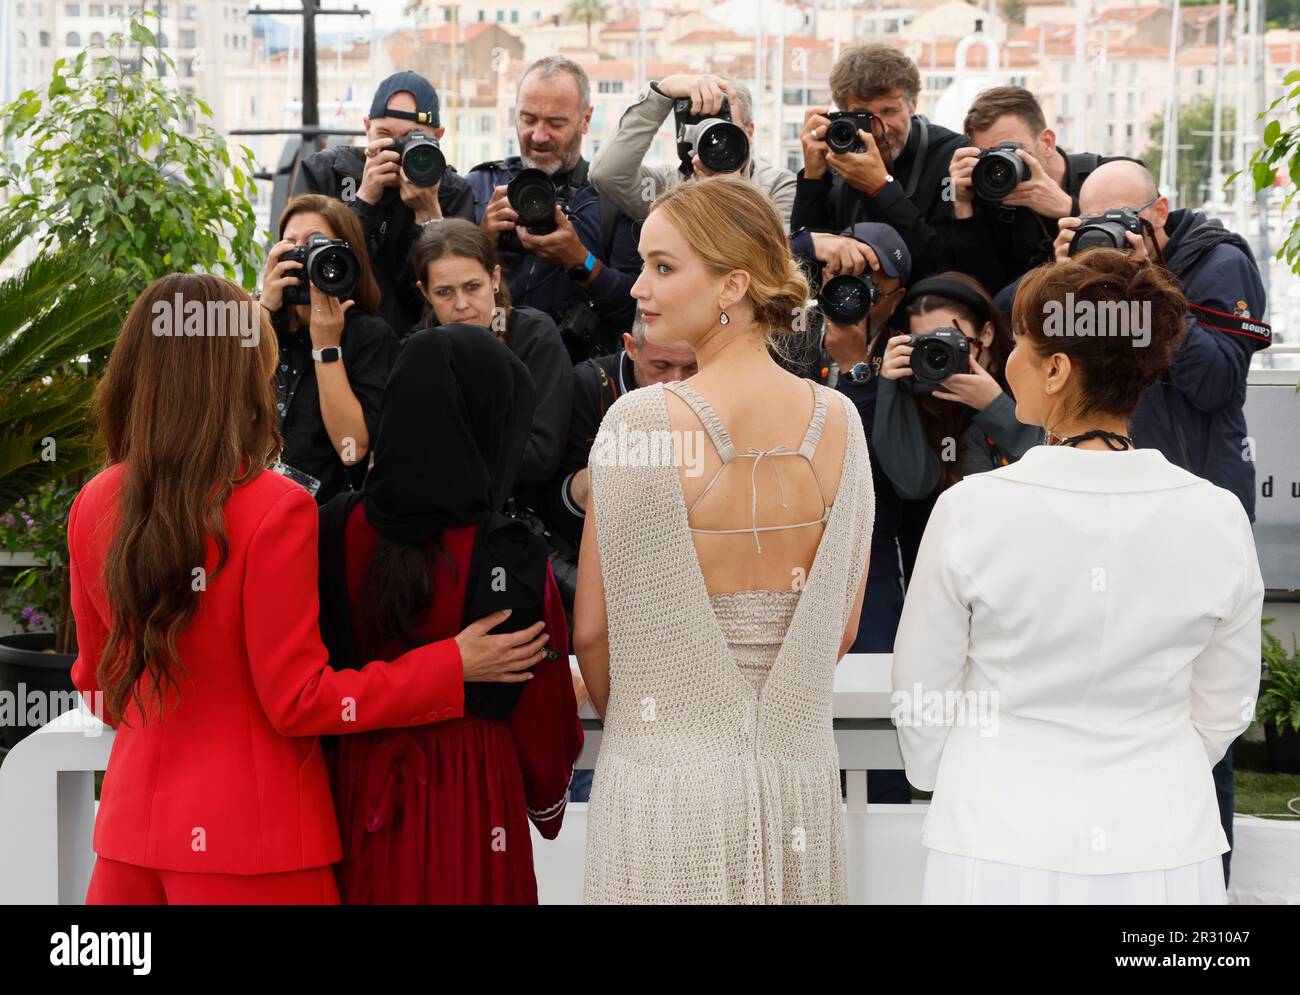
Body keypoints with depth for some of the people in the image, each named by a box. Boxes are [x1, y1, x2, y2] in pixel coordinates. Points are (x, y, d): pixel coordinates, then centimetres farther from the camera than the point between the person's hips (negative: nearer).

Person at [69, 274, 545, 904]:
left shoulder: (94, 505, 0)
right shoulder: (273, 509, -17)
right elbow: (297, 702, -13)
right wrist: (454, 665, -6)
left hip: (131, 822, 5)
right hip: (248, 845, -5)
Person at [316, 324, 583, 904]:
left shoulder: (338, 531, -9)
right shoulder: (512, 562, -19)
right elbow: (543, 717, -7)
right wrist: (548, 801, 11)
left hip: (358, 790, 4)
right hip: (471, 801, -4)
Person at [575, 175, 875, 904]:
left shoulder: (642, 421, -14)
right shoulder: (838, 421, -2)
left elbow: (593, 626, -8)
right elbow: (841, 628, 5)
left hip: (669, 781, -4)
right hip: (799, 771, 4)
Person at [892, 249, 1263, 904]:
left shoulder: (970, 512, -14)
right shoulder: (1219, 520, -8)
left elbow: (921, 699, -3)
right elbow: (1223, 711, 3)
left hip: (1000, 850, -2)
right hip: (1166, 855, 2)